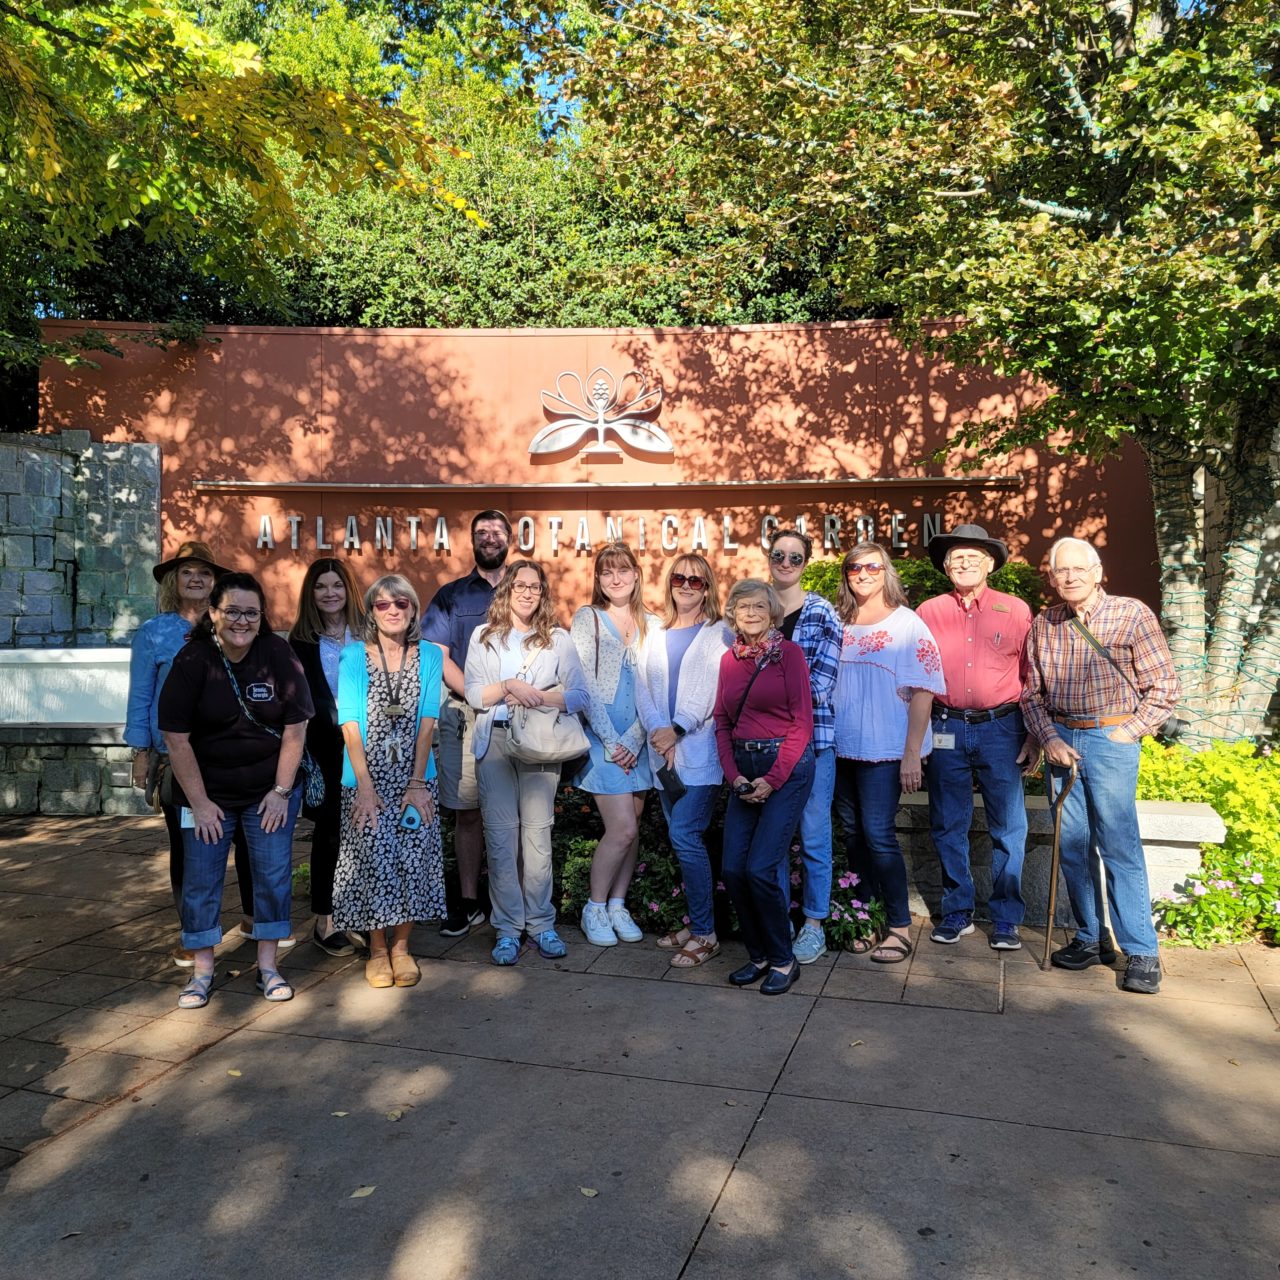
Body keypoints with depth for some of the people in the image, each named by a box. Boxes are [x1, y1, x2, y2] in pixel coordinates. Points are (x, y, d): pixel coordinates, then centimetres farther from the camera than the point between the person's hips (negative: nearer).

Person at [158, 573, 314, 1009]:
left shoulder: (278, 654, -10)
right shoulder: (192, 660, -11)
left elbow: (295, 728, -7)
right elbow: (176, 737, -10)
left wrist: (281, 792, -9)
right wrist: (199, 802, -10)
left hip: (270, 790, 1)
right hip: (209, 793, 0)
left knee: (274, 875, 4)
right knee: (200, 879, 3)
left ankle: (268, 966, 18)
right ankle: (202, 972, 19)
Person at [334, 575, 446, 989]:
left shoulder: (429, 656, 4)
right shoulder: (353, 656, 0)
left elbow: (426, 723, -1)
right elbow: (350, 726, -5)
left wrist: (417, 782, -9)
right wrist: (365, 787, -12)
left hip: (415, 779, 1)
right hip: (366, 779, -1)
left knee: (413, 861, 0)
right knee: (374, 859, -3)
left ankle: (401, 946, 18)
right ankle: (377, 949, 16)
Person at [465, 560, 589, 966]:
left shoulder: (558, 639, 8)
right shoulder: (484, 636, 11)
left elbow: (579, 696, 0)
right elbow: (474, 693, 2)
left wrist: (534, 695, -11)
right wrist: (508, 686, -14)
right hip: (495, 741, 1)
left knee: (537, 831, -1)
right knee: (500, 833, -1)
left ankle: (541, 924, 10)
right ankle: (508, 928, 7)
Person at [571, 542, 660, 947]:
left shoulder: (651, 624, 8)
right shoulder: (587, 618, 0)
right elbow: (585, 685, -6)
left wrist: (634, 739, -8)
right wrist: (611, 742, -11)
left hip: (638, 741, 4)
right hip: (603, 737, -4)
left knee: (632, 827, 6)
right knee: (622, 830, -8)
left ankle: (617, 906, 22)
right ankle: (594, 908, 11)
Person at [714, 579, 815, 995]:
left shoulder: (788, 652, -4)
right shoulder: (728, 659, 11)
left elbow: (802, 722, -7)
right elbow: (722, 723, 12)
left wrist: (772, 780, -11)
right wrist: (734, 775, -2)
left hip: (787, 766, -5)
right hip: (744, 769, 5)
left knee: (760, 867, -11)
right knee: (732, 869, -1)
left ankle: (783, 960, 10)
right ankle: (758, 955, 20)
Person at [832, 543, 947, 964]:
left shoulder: (907, 624, -4)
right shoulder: (838, 625, 9)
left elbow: (923, 691, -9)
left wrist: (912, 754, -14)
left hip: (884, 750, -5)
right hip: (842, 747, 5)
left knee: (878, 833, -6)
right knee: (853, 832, 10)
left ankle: (899, 926, 8)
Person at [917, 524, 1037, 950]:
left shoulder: (1015, 610, 4)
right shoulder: (928, 612, 6)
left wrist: (1033, 734, 0)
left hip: (1000, 728, -1)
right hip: (945, 730, 1)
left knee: (1008, 827, 3)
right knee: (948, 827, 8)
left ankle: (1005, 919, 17)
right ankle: (957, 913, 22)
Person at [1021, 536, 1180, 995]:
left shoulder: (1132, 614, -6)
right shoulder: (1043, 624, 6)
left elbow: (1164, 685, -3)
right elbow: (1031, 691, 11)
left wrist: (1127, 733, -8)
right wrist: (1048, 738, -2)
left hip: (1111, 739, -4)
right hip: (1061, 740, 4)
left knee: (1119, 847, -4)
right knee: (1073, 846, 9)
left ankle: (1142, 952, 6)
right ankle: (1092, 939, 22)